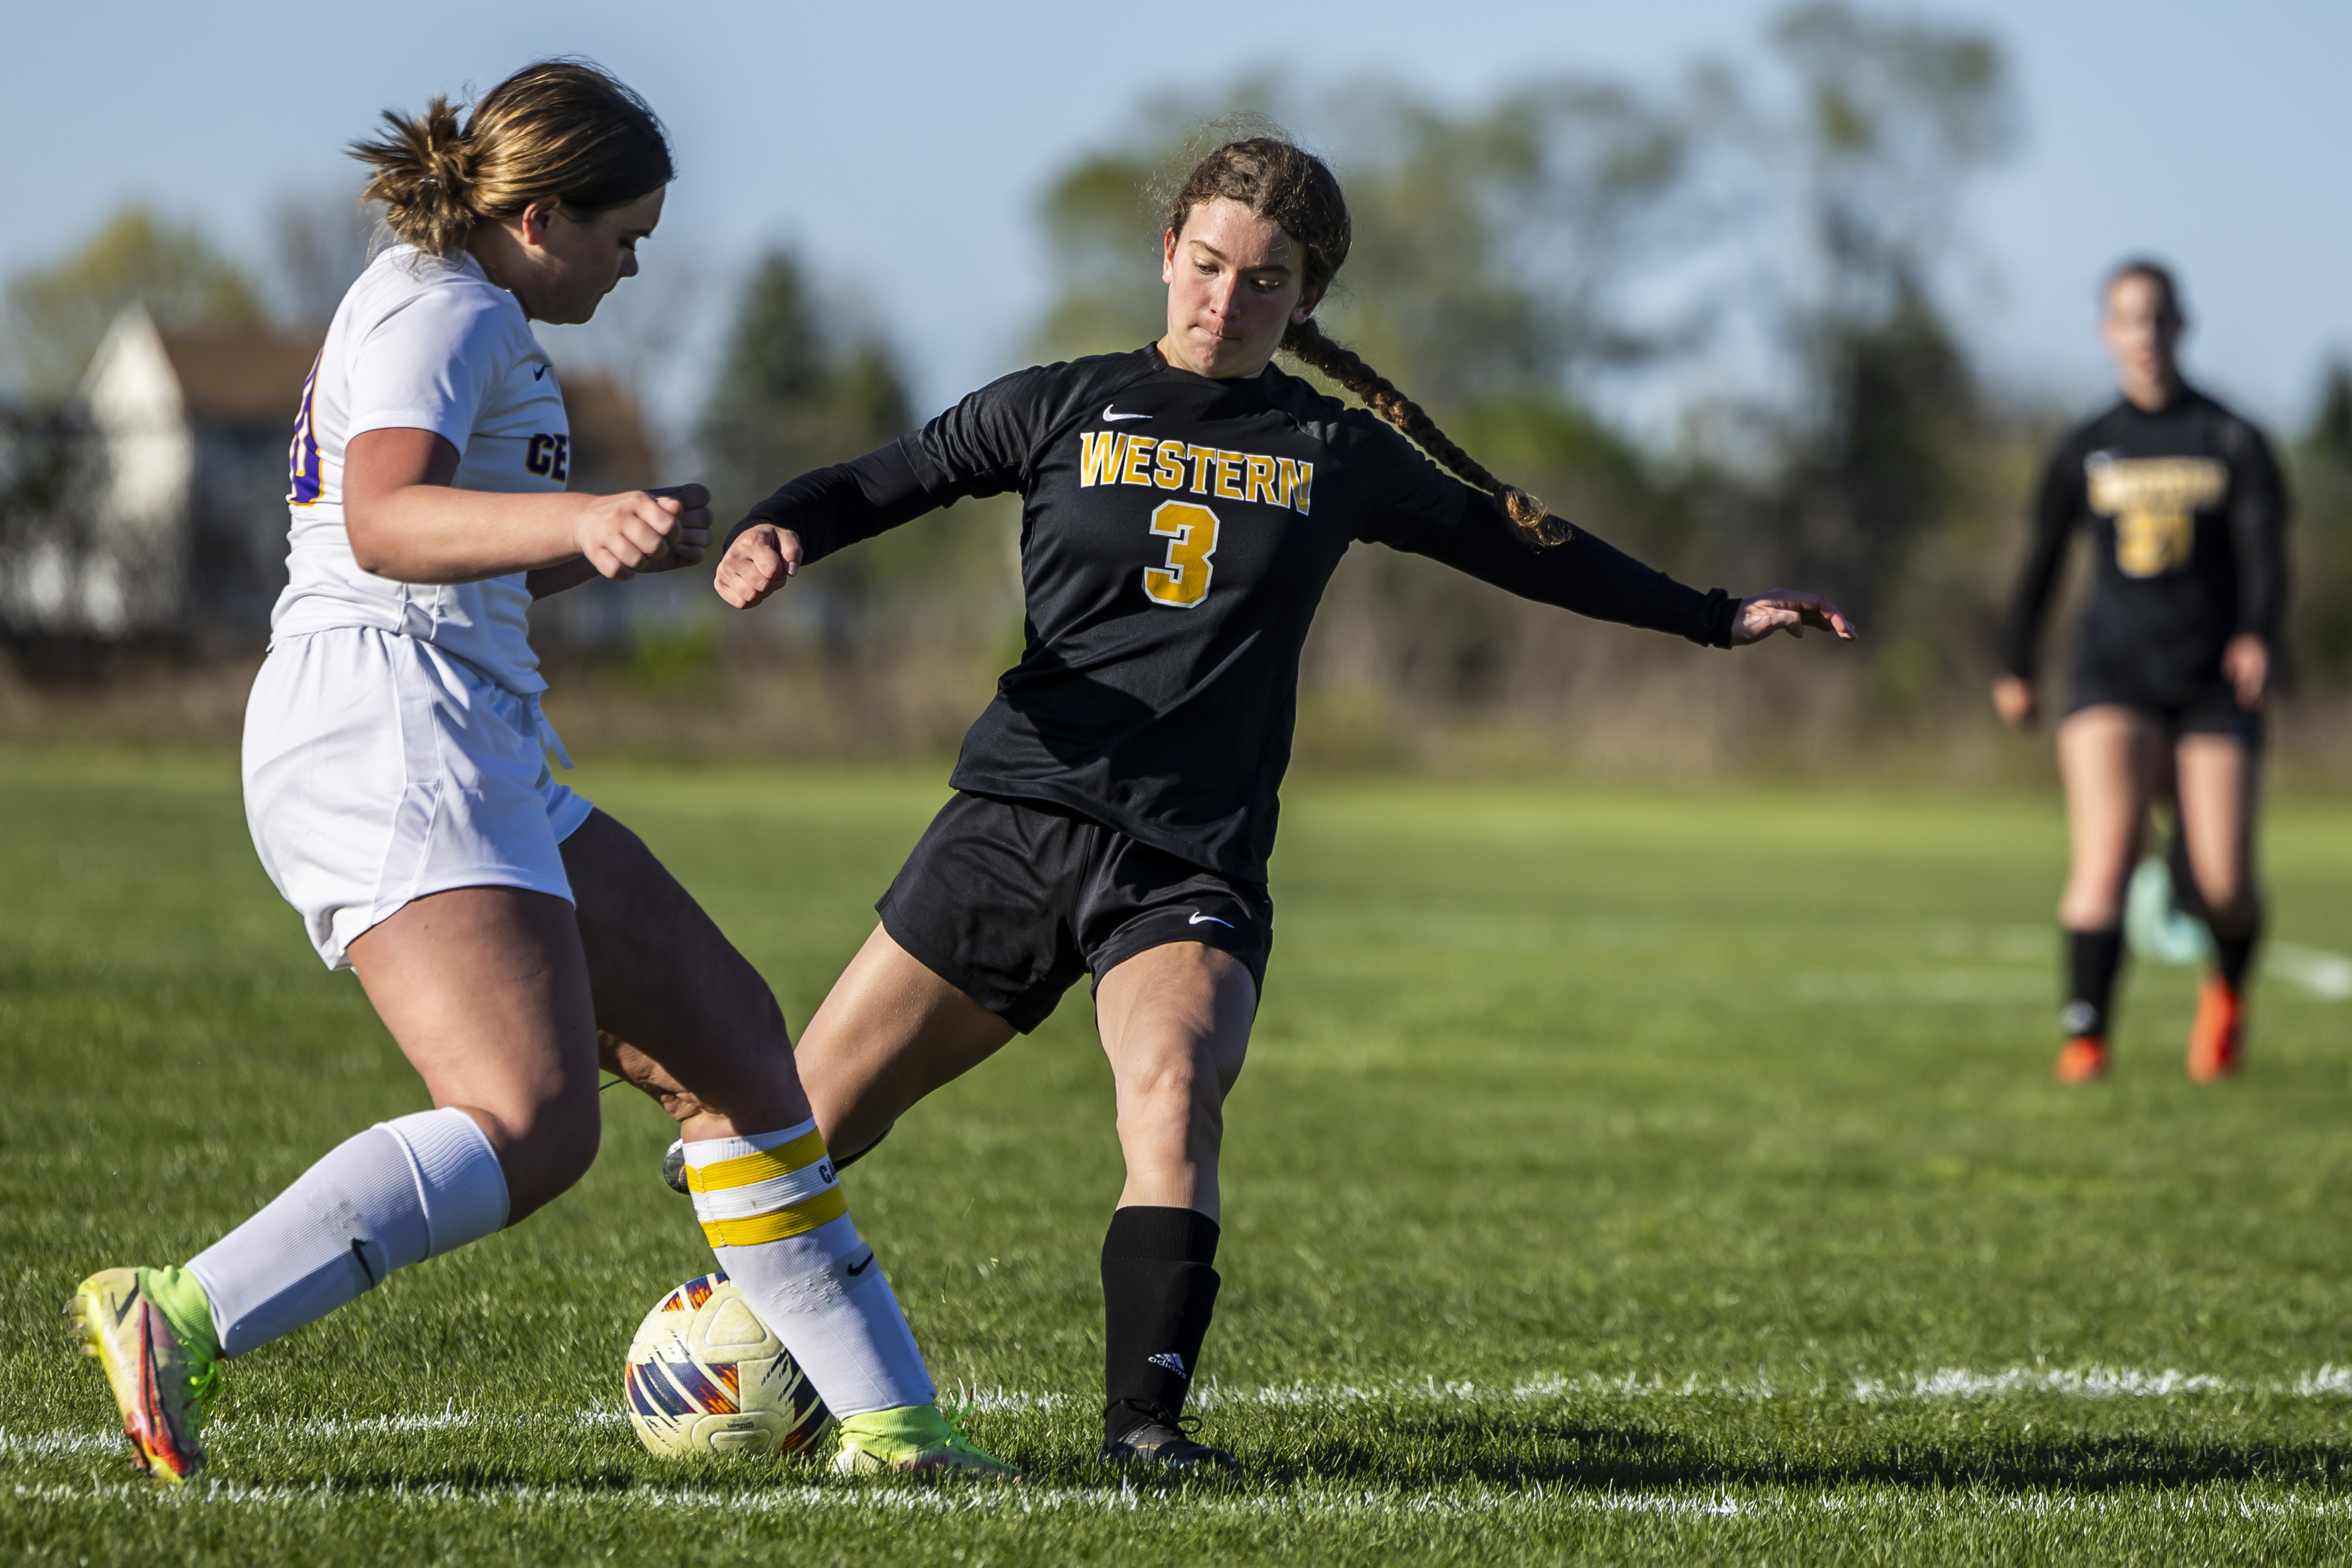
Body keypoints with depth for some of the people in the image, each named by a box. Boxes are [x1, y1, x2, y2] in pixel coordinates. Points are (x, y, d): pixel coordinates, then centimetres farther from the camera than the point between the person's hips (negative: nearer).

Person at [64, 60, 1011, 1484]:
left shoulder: (449, 309, 23)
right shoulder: (441, 311, -10)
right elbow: (383, 524, -29)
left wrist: (620, 543, 41)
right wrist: (581, 519, -44)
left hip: (470, 762, 11)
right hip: (384, 739, -11)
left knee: (724, 1032, 11)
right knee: (535, 1125, -25)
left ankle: (889, 1421, 15)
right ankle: (176, 1324, -29)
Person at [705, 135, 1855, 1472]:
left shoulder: (1338, 454, 10)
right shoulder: (1064, 408, 7)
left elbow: (1513, 542, 22)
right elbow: (885, 482, 9)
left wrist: (1715, 616, 26)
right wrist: (779, 532, -13)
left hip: (1197, 861, 0)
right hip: (1021, 820, 0)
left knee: (1173, 1089, -31)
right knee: (807, 1120, 1)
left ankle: (1147, 1415, -32)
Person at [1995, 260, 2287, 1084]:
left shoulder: (2233, 443, 3)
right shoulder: (2085, 451, 8)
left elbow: (2265, 551, -7)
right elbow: (2042, 561, 19)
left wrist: (2256, 636, -26)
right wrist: (2016, 668, 24)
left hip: (2214, 683, -1)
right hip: (2115, 674, 1)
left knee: (2224, 886, -5)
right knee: (2104, 852, -21)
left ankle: (2227, 991, 28)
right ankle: (2085, 1034, -23)